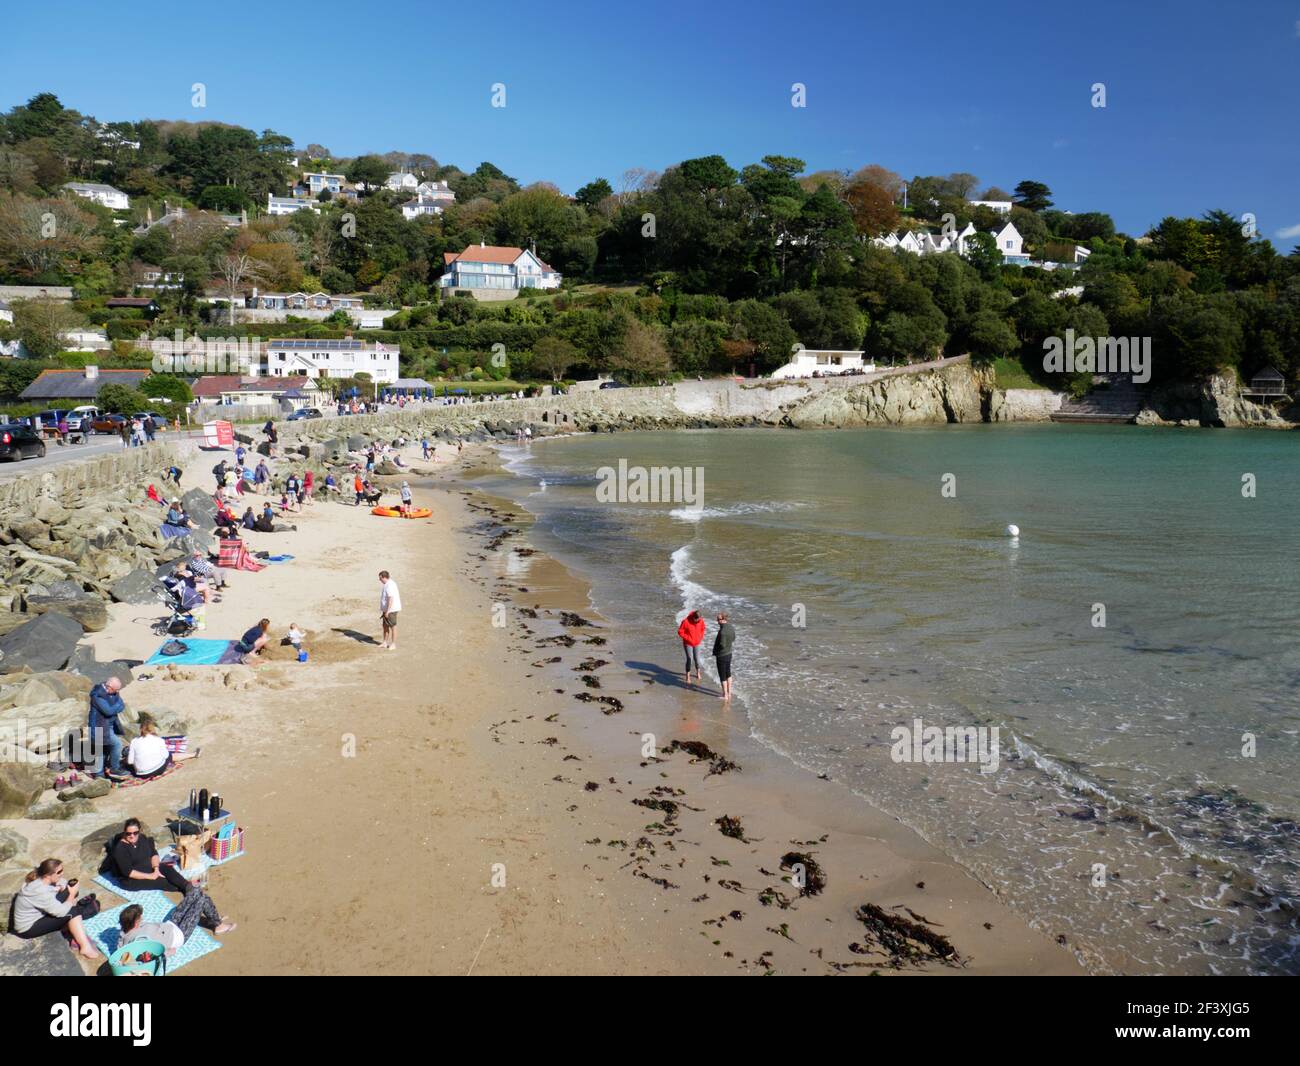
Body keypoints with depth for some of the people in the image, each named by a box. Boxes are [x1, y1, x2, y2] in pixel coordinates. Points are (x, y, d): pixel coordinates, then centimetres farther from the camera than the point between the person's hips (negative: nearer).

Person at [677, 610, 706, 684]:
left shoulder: (701, 621, -10)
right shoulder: (686, 622, -23)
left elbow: (702, 629, 12)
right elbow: (680, 632, -14)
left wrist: (701, 637, 1)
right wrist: (688, 638, -18)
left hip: (697, 644, 4)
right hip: (688, 644, -4)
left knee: (697, 659, 10)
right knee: (690, 659, -11)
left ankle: (698, 673, 34)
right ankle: (688, 677, 1)